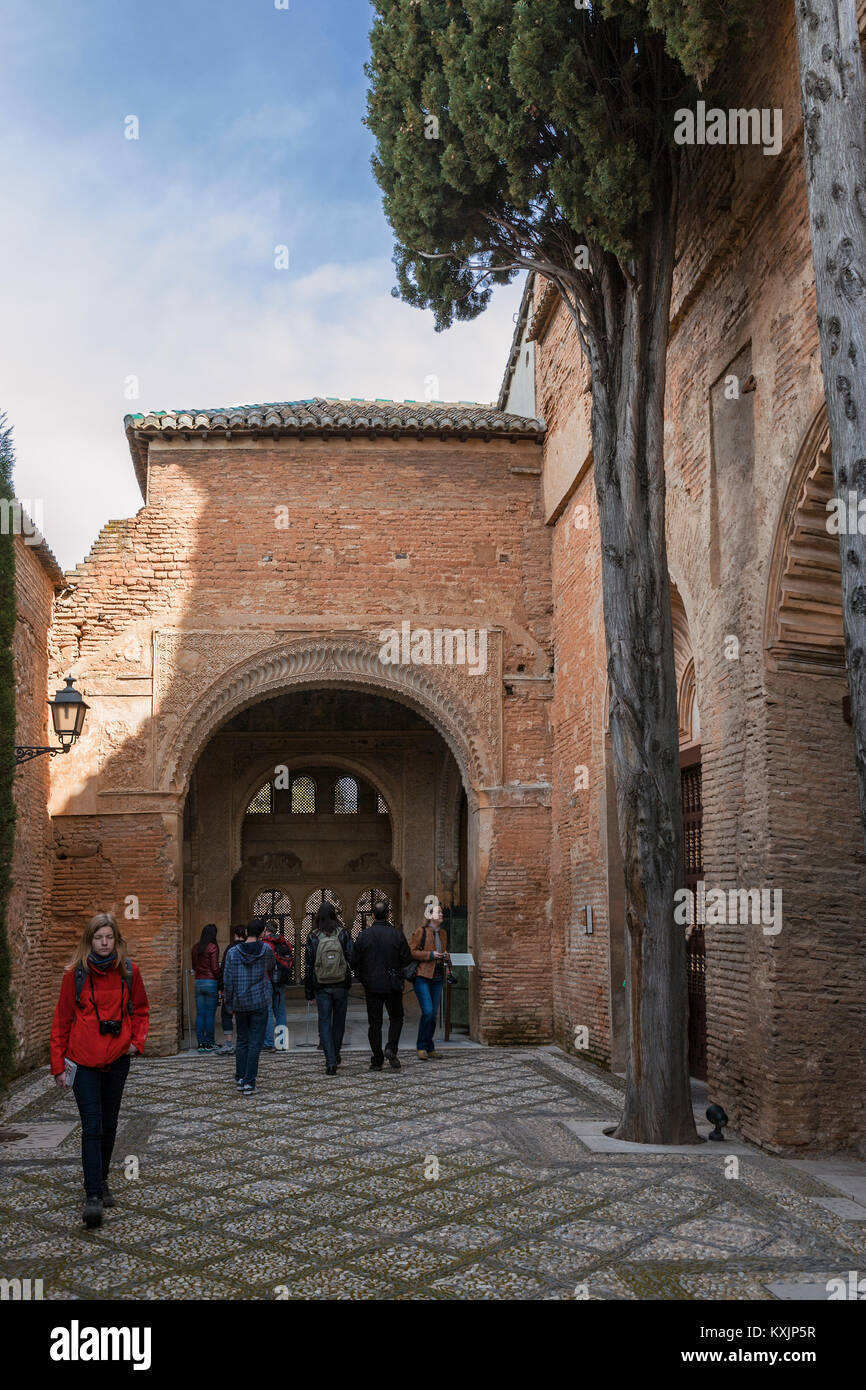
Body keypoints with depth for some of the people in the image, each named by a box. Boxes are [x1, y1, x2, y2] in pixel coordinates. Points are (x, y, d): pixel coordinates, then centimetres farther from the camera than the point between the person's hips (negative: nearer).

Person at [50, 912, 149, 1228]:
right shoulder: (76, 974, -6)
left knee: (109, 1125, 14)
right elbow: (62, 1019, -1)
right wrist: (58, 1064, -2)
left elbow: (140, 1010, 14)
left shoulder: (129, 971, -1)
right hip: (83, 1061, -3)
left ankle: (101, 1180, 32)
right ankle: (92, 1196, -8)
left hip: (117, 1059, 3)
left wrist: (137, 1041, -1)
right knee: (92, 1128, -9)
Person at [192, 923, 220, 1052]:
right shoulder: (213, 947, -10)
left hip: (198, 982, 5)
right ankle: (208, 1043, 3)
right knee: (210, 1014, 1)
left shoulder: (195, 948, 8)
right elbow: (215, 968, -12)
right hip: (211, 982, -5)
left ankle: (200, 1043, 7)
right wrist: (220, 982, -2)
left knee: (200, 1014, 7)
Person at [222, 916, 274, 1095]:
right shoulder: (266, 951, -5)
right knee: (255, 1043, 0)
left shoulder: (233, 952, -5)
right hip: (259, 1002, -2)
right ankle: (249, 1082, -4)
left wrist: (229, 1003, 6)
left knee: (242, 1041, 16)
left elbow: (227, 980, -3)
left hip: (240, 1002, 2)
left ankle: (240, 1079, 18)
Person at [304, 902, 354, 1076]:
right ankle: (335, 1057, 30)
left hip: (321, 987, -1)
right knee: (339, 1020, 16)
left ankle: (331, 1063, -8)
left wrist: (309, 992, 6)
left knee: (324, 1022, 2)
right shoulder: (343, 934, -4)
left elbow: (308, 965, -1)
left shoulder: (313, 938, -3)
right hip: (341, 986, 1)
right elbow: (352, 959, -6)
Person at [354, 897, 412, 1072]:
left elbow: (356, 961, -2)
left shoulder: (364, 935, -5)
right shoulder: (397, 934, -7)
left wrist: (363, 980, 13)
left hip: (372, 985, 1)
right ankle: (391, 1049, -4)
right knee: (396, 1018, 16)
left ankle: (377, 1061, 7)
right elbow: (407, 959, -4)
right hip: (392, 985, 0)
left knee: (374, 1022, 7)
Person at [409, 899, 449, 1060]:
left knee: (433, 1013, 7)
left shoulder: (443, 933, 15)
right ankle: (421, 1047, -2)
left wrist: (446, 956, 7)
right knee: (427, 1011, -14)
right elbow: (411, 951, -9)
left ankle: (429, 1048, 15)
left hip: (438, 977, 7)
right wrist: (430, 955, -16)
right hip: (422, 976, -7)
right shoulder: (421, 931, -6)